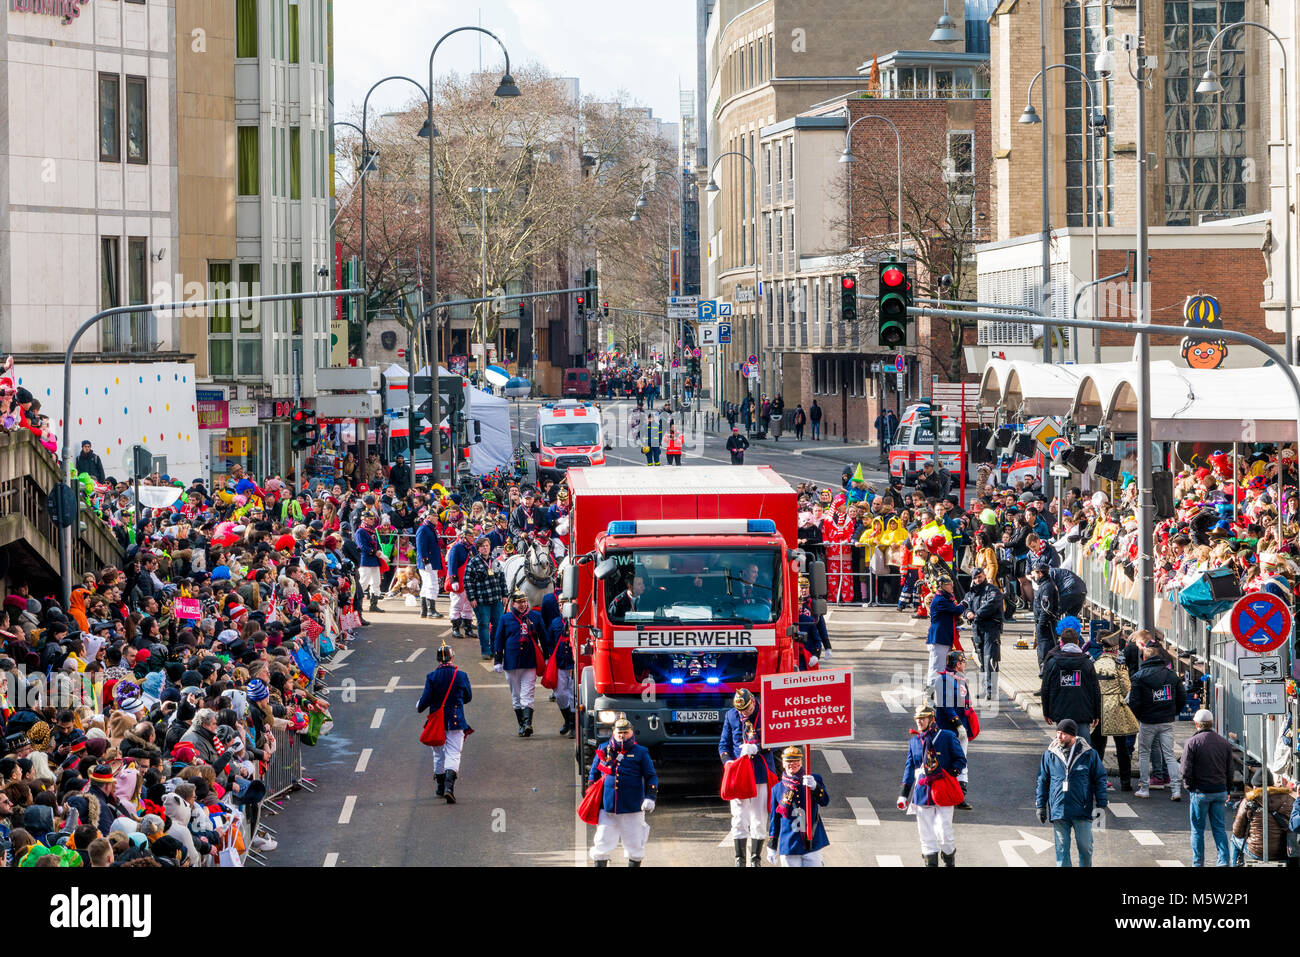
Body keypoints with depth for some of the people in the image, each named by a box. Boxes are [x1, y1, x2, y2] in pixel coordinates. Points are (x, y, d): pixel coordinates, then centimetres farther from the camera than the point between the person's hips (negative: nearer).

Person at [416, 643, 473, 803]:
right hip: (456, 721, -1)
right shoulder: (461, 676, -6)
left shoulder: (432, 677, -8)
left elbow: (426, 699, -9)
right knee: (453, 754, -2)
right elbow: (468, 697, 7)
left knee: (438, 754, 18)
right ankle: (449, 786, -22)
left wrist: (419, 707, 14)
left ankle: (441, 787, 27)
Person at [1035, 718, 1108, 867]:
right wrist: (1040, 806, 8)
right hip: (1058, 809, 1)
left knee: (1085, 847, 4)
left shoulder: (1088, 754, -2)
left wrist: (1101, 805, 1)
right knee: (1062, 848, 4)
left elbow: (1100, 779, 4)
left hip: (1082, 810, -1)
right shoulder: (1050, 754, 3)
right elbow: (1043, 781, 11)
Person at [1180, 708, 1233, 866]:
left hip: (1200, 792, -4)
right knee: (1219, 828, 9)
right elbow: (1230, 770, 10)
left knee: (1198, 829, 6)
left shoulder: (1192, 743, -10)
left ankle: (1198, 863, 10)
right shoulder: (1224, 742, 5)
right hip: (1220, 791, 4)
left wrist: (1188, 787, 3)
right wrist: (1227, 790, 19)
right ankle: (1224, 860, 1)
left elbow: (1186, 771, -12)